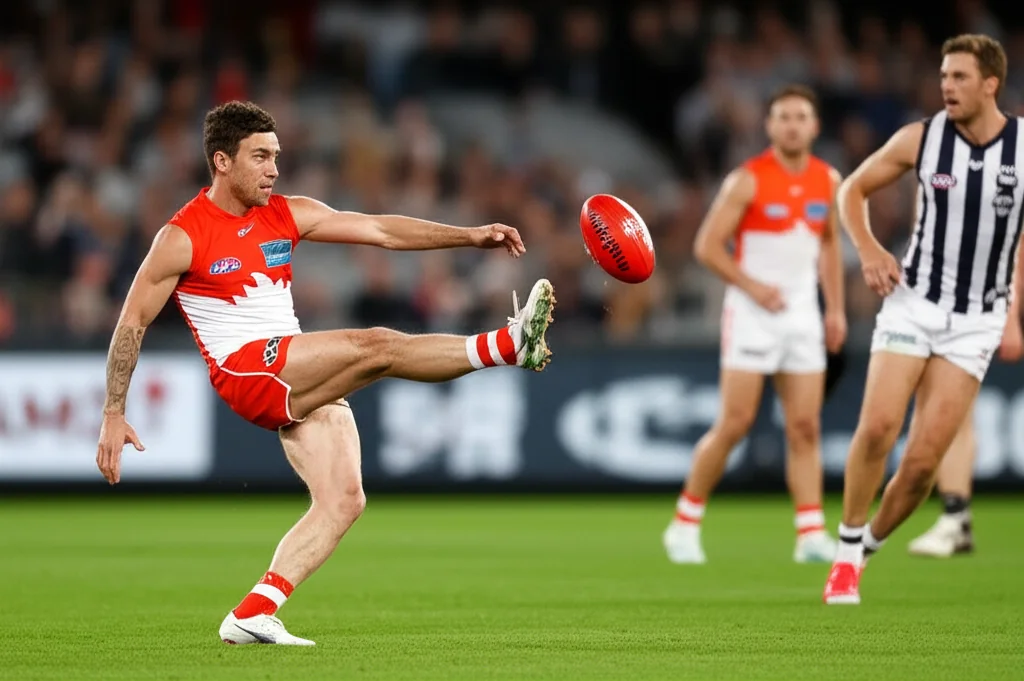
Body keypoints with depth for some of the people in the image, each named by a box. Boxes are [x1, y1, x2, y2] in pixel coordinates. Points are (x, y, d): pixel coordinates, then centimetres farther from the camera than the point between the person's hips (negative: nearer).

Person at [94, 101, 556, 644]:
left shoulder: (287, 215, 11)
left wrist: (470, 236, -5)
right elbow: (132, 323, 0)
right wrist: (113, 416, -3)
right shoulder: (183, 238, -5)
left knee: (343, 500, -6)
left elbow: (381, 230, 5)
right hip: (246, 371, -7)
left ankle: (252, 615, -8)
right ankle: (508, 345, -30)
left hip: (303, 383, 7)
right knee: (376, 346, -24)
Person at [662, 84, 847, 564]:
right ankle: (685, 522, 6)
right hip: (752, 314, -5)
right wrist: (752, 286, -17)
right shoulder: (748, 180, -9)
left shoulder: (828, 181, 8)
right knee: (734, 423, -7)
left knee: (805, 427, -1)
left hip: (803, 315, 5)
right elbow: (707, 246, -8)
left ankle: (811, 534, -2)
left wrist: (836, 308, 14)